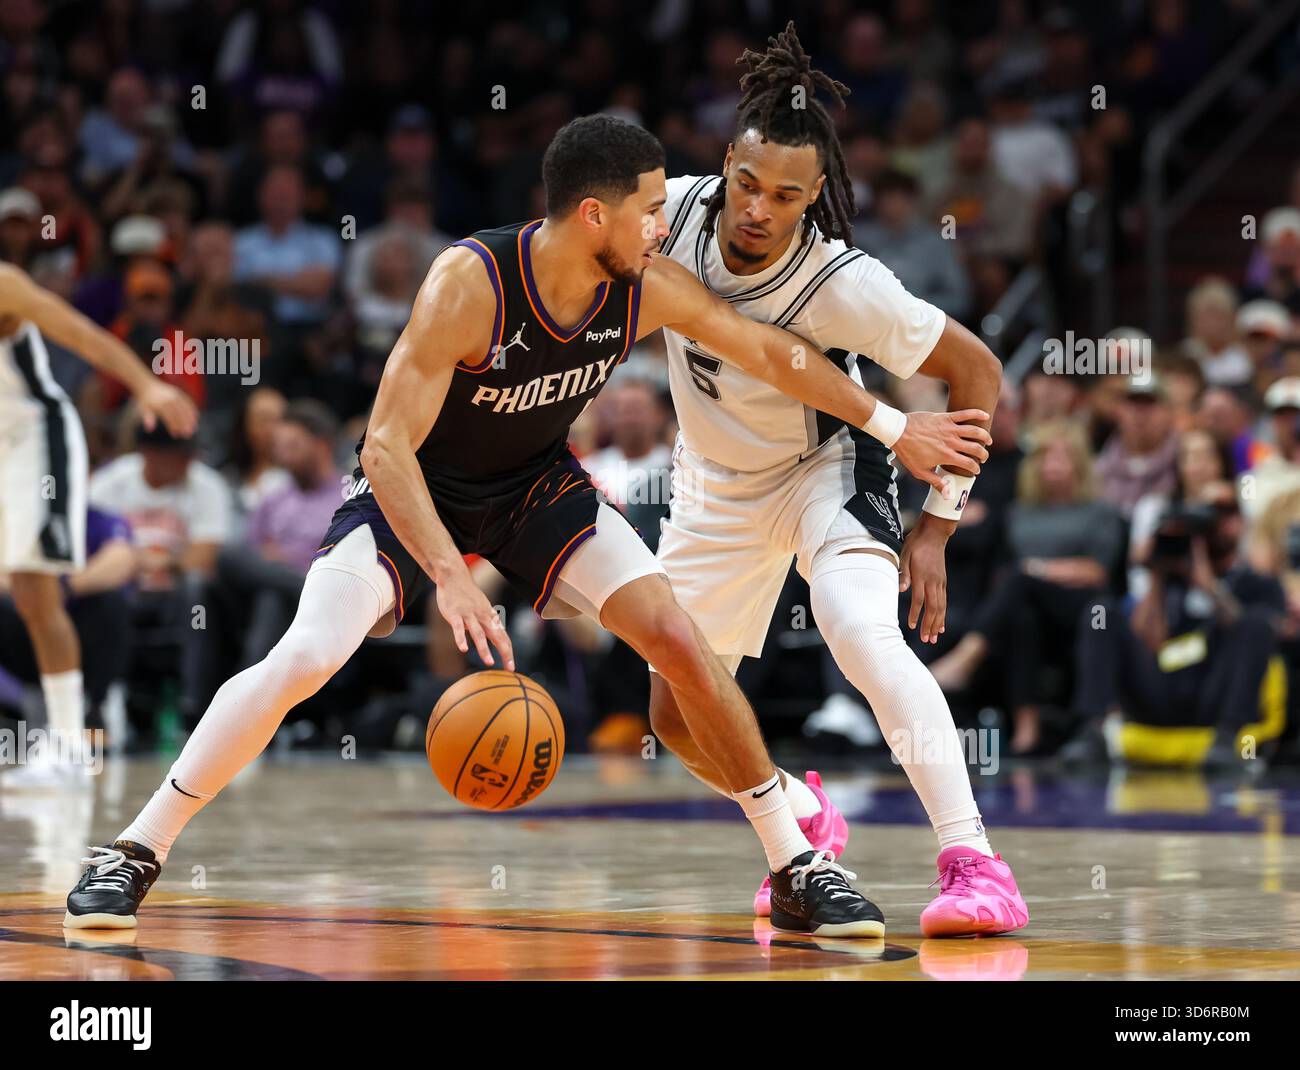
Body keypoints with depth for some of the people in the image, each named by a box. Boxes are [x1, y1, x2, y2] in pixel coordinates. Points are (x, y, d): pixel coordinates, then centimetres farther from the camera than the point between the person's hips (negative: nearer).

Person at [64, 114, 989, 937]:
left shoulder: (650, 288, -19)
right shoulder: (469, 282, -33)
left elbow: (770, 351, -2)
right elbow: (386, 447, -33)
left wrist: (895, 426, 5)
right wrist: (450, 577, -44)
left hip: (535, 486, 4)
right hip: (413, 491, -4)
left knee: (681, 642, -11)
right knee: (300, 661, -21)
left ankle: (798, 869, 2)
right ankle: (136, 852, -6)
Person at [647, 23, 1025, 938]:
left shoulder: (844, 285, -32)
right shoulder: (676, 212, -22)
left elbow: (976, 372, -22)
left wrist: (936, 526, -22)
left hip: (825, 467, -5)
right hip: (717, 480, 5)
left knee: (862, 631, -34)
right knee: (677, 714, 9)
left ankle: (977, 864, -37)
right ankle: (808, 822, 39)